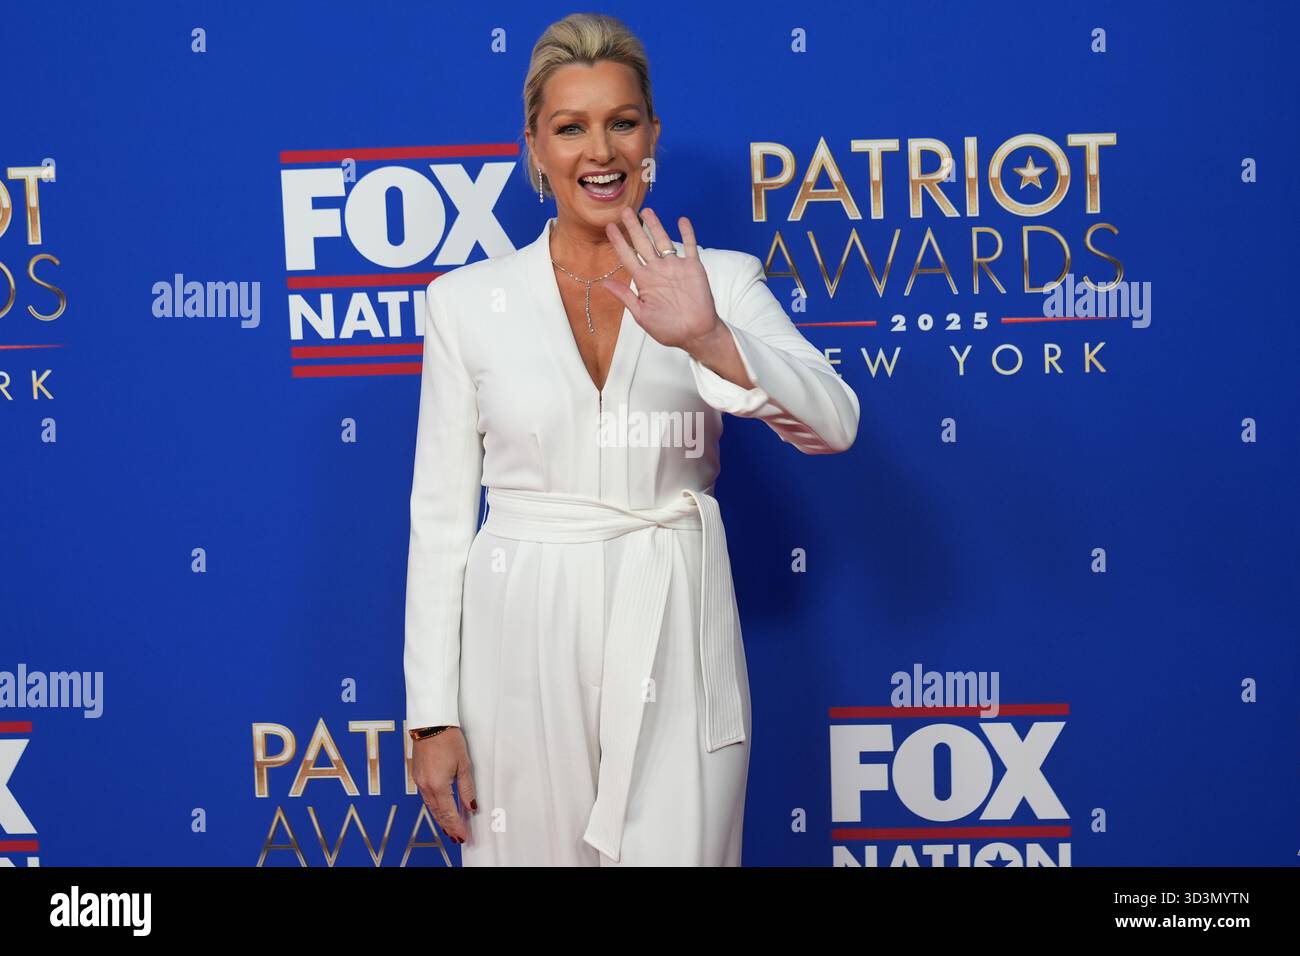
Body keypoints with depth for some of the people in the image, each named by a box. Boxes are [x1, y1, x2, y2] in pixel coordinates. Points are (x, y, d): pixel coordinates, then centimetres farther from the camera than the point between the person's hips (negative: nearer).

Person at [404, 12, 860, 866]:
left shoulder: (722, 281, 1)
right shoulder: (467, 300, 2)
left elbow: (833, 425, -13)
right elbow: (441, 514, 3)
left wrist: (708, 340, -30)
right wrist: (433, 714, 0)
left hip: (673, 642, 0)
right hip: (523, 642, 0)